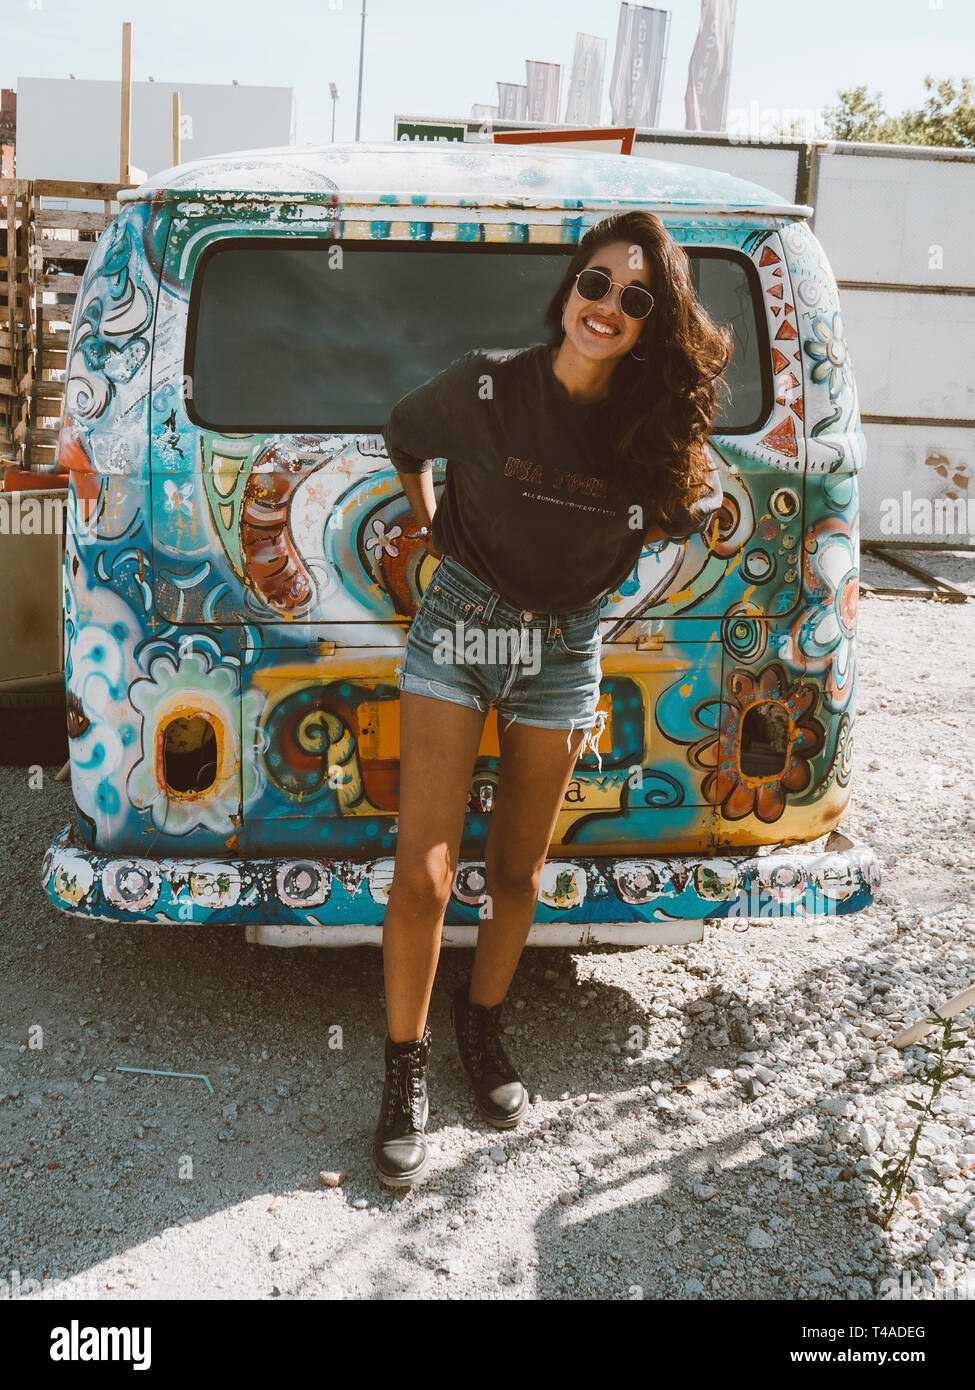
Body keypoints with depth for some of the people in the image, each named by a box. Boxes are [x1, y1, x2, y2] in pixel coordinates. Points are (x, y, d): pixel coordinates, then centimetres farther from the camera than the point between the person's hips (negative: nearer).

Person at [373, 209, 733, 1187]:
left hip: (566, 649, 3)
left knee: (517, 869, 14)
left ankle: (482, 1021, 38)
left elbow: (696, 503, 13)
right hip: (461, 628, -2)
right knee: (423, 874, -6)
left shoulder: (659, 426, -8)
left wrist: (622, 543, 6)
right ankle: (405, 1070, 13)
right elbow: (404, 436, 7)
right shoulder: (487, 387, -14)